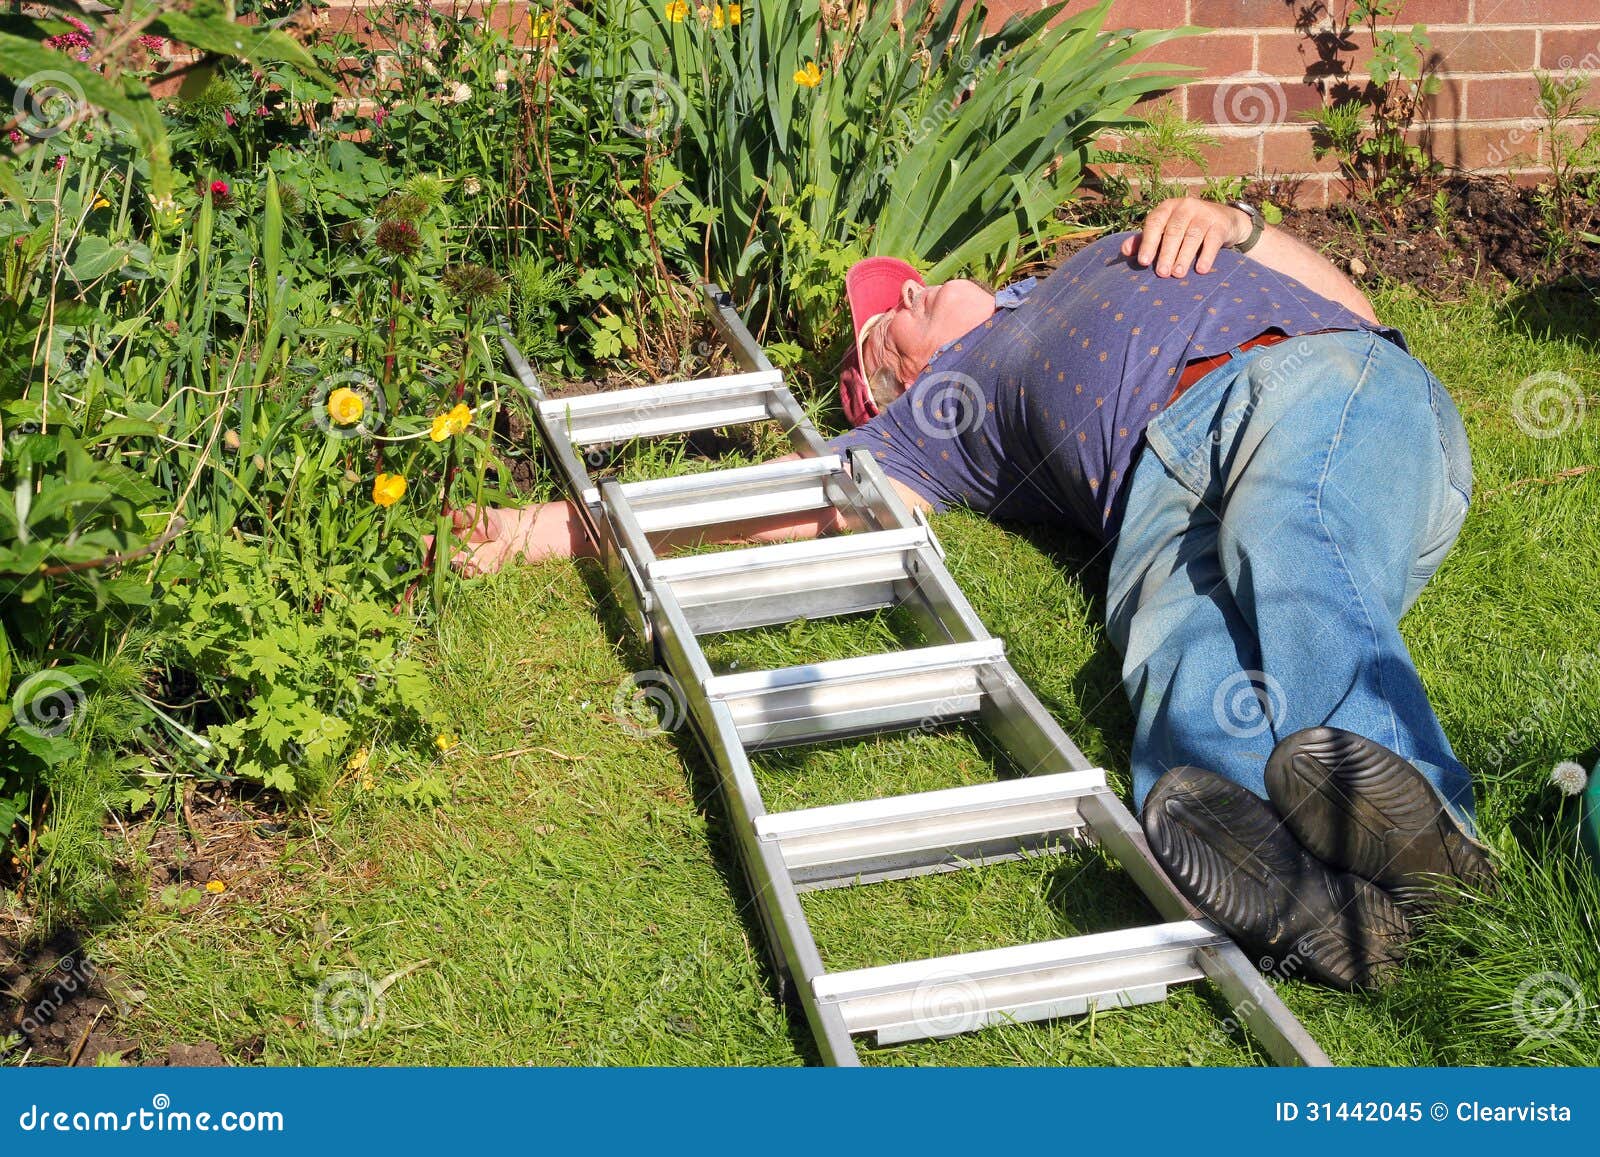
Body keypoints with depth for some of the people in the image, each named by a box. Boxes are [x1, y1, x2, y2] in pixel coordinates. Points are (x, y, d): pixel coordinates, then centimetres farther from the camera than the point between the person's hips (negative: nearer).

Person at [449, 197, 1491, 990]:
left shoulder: (1119, 254, 40)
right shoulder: (939, 416, 35)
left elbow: (1351, 312, 33)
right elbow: (772, 503, 28)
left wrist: (1236, 224, 14)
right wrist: (543, 528, 27)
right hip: (1162, 490, 0)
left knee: (1291, 563, -37)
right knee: (1178, 665, -36)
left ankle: (1378, 781, -67)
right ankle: (1323, 894, -66)